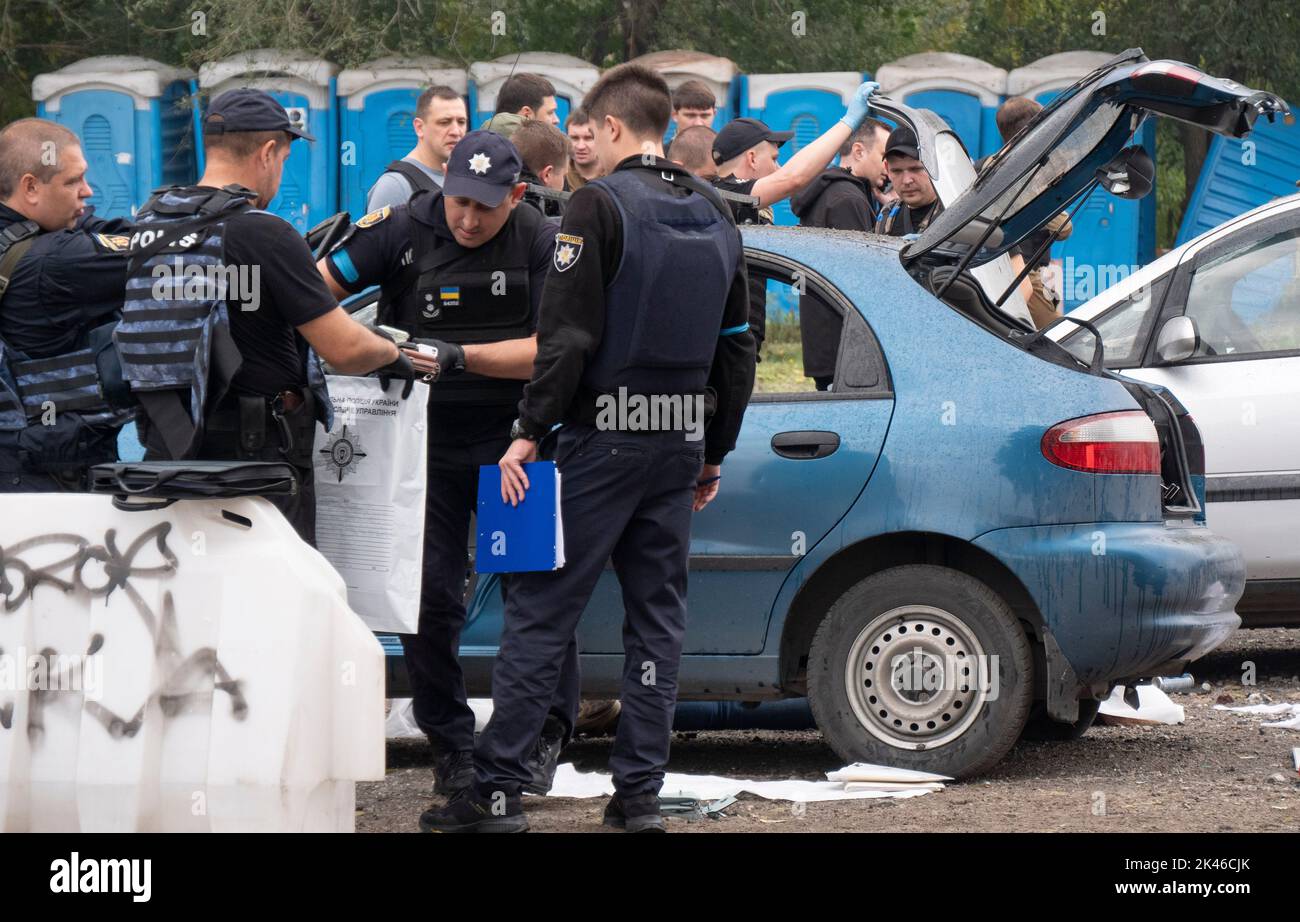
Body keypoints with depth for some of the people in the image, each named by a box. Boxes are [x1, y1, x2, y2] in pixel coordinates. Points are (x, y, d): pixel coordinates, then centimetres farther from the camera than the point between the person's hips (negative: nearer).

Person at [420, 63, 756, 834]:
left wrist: (530, 432, -11)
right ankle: (640, 793, 9)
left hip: (600, 442, -6)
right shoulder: (716, 216, 12)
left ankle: (498, 788, -3)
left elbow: (569, 335, -16)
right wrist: (715, 454, 22)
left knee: (542, 611, -3)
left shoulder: (600, 205, -10)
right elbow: (738, 348, 16)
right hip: (679, 447, 6)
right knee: (658, 615, 10)